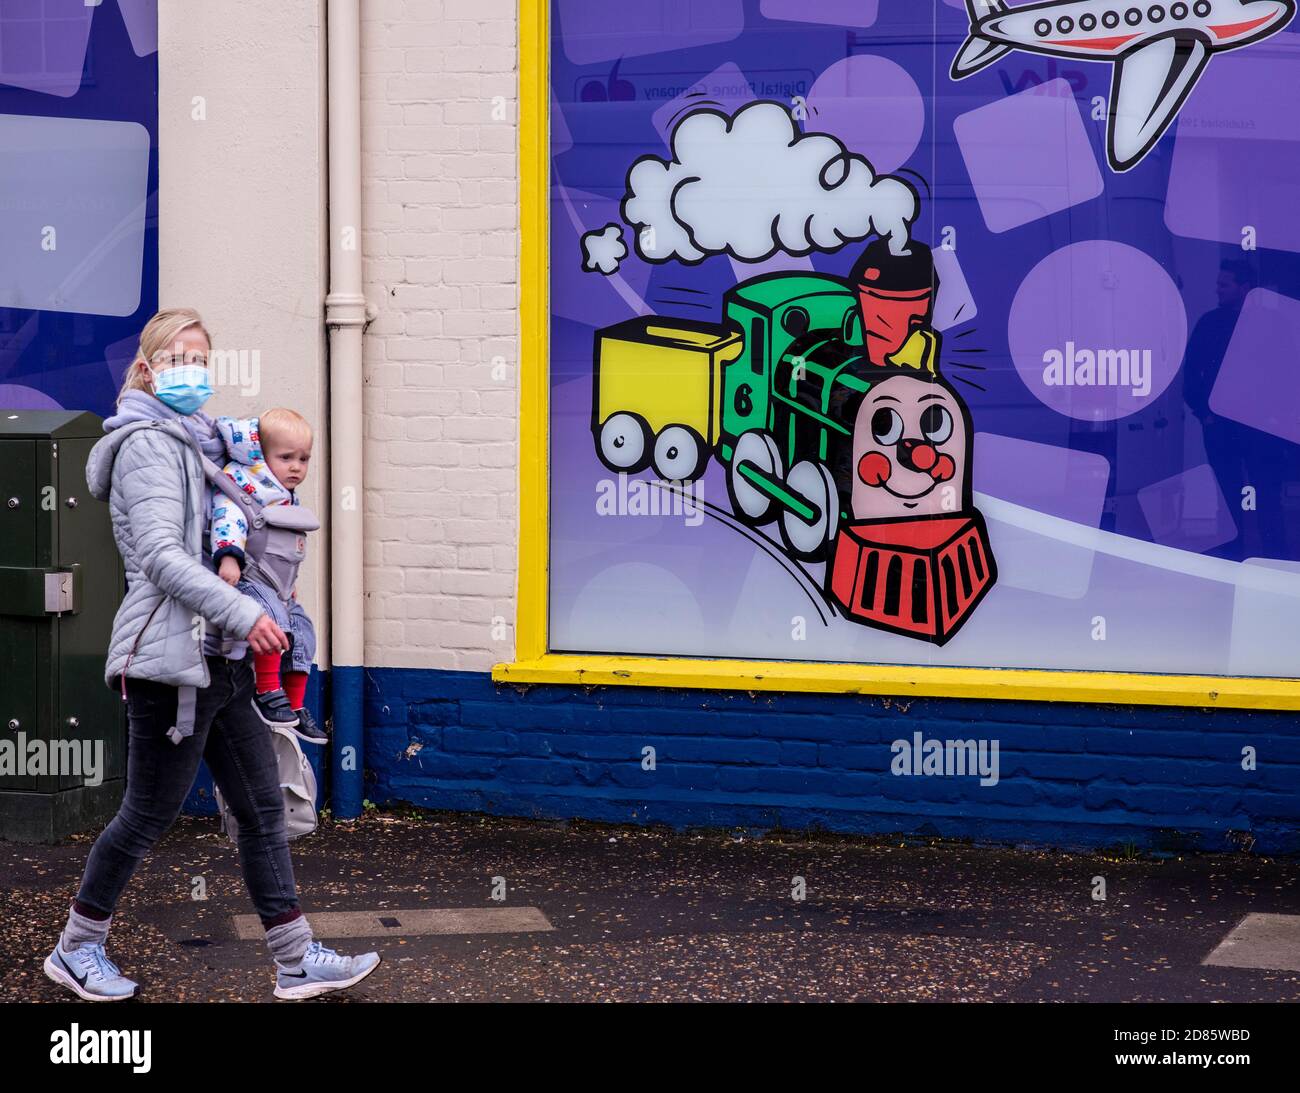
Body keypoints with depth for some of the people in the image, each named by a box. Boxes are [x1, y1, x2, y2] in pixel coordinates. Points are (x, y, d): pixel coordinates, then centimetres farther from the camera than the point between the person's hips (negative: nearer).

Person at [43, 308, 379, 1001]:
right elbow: (160, 554, -21)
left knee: (262, 808, 8)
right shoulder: (148, 444, -11)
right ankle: (76, 948, 19)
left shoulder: (193, 443, 18)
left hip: (219, 660, 9)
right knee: (149, 815, 1)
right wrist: (242, 615, -26)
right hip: (169, 658, -9)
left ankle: (296, 961, 11)